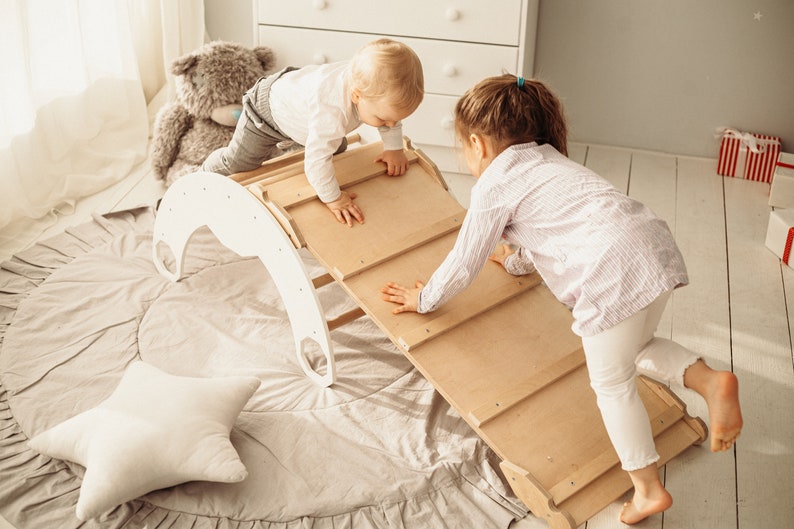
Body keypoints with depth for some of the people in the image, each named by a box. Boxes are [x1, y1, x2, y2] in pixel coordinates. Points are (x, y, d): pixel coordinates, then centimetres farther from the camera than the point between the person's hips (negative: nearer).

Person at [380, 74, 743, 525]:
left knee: (612, 383, 8)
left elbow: (463, 265, 9)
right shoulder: (545, 157, 27)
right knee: (635, 349, 30)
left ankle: (649, 490, 14)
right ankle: (711, 380, 9)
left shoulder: (494, 183, 3)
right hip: (654, 239, 9)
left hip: (614, 267, -8)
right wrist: (516, 259, 59)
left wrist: (424, 299, 26)